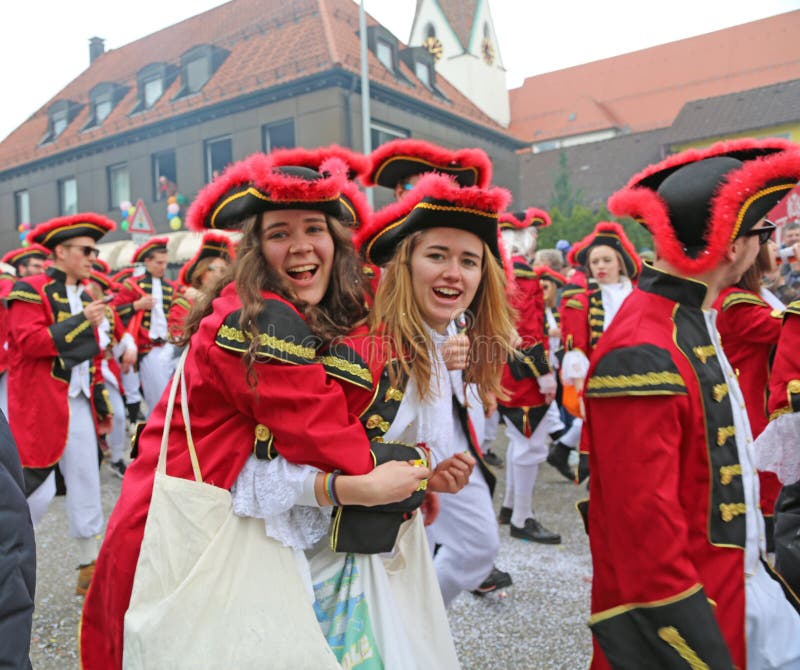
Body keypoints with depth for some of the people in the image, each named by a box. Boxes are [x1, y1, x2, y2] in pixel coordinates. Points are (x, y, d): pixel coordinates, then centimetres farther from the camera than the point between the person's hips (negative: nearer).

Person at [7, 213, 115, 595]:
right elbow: (29, 342, -21)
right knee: (37, 490, -4)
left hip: (79, 404, 6)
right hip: (40, 406, -6)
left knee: (86, 487, 7)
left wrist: (101, 401, 17)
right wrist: (82, 321, -21)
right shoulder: (30, 291, -6)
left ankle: (90, 568, 18)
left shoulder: (85, 296, 15)